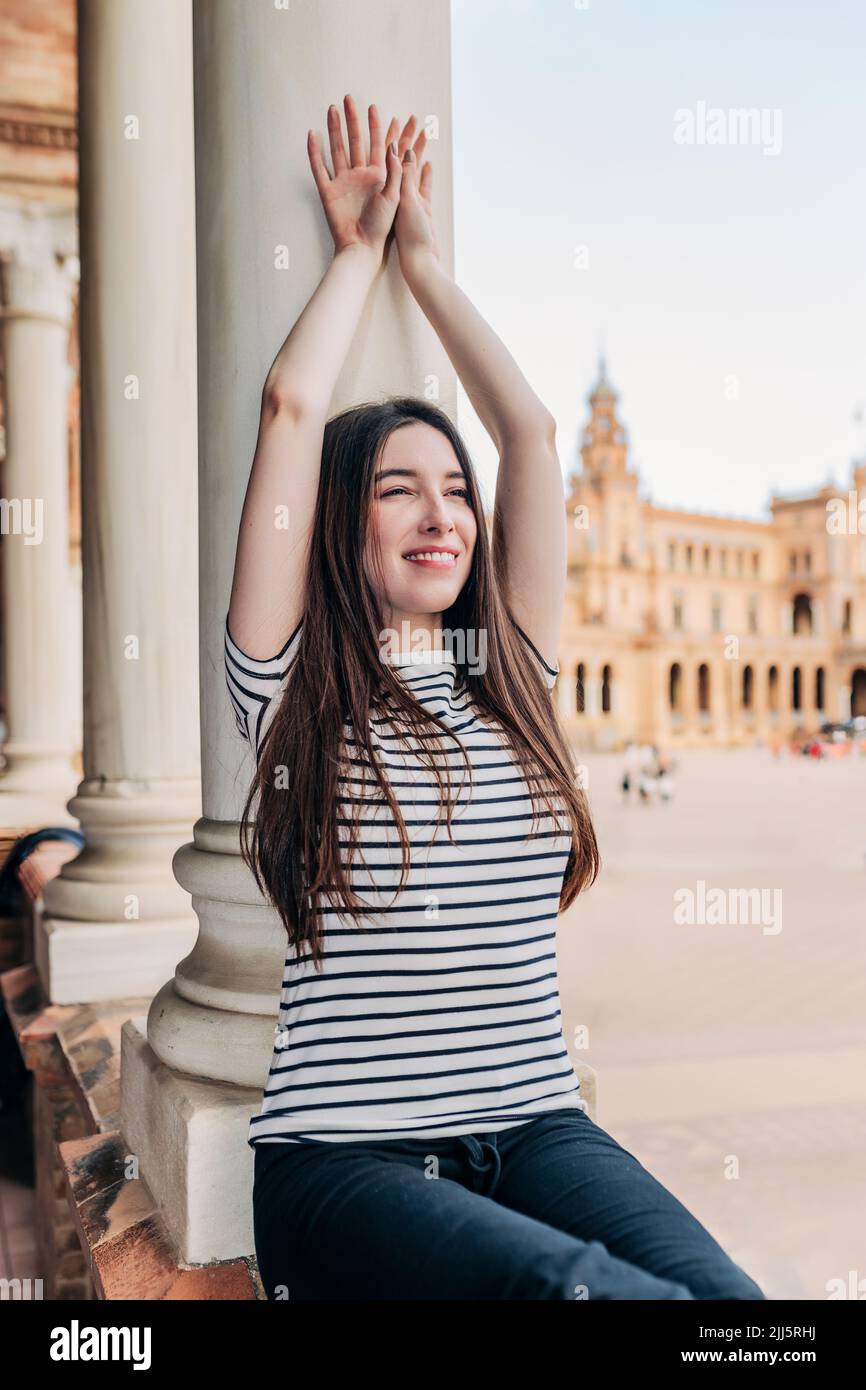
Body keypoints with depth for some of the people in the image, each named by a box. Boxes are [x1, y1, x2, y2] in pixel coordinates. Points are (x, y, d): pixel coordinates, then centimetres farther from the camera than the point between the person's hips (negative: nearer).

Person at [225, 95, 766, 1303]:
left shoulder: (506, 672, 11)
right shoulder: (296, 688, 1)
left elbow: (531, 428, 11)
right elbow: (292, 404, -3)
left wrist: (424, 256, 21)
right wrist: (362, 243, 15)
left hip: (537, 1133, 5)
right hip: (343, 1159, -4)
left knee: (727, 1297, -23)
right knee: (591, 1287, -31)